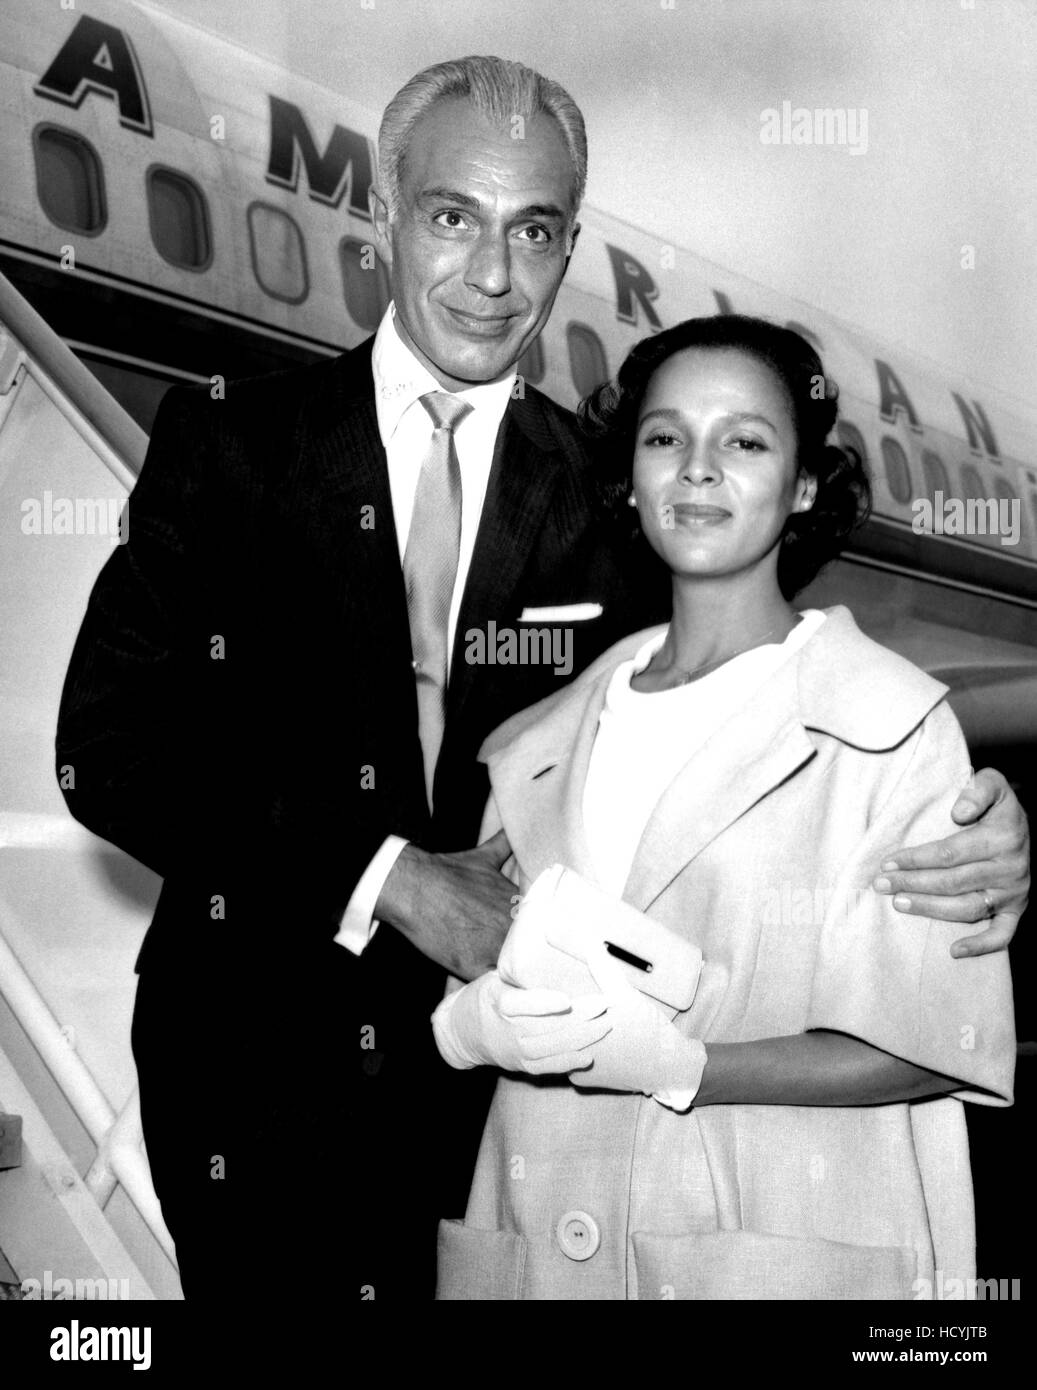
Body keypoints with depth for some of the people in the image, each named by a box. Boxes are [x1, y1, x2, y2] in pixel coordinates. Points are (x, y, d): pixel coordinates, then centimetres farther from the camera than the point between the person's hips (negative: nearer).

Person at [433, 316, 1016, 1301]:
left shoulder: (893, 726, -7)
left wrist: (674, 1062, -19)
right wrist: (474, 1023, -14)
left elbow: (940, 1048, -10)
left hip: (786, 1251, -3)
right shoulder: (539, 745, 6)